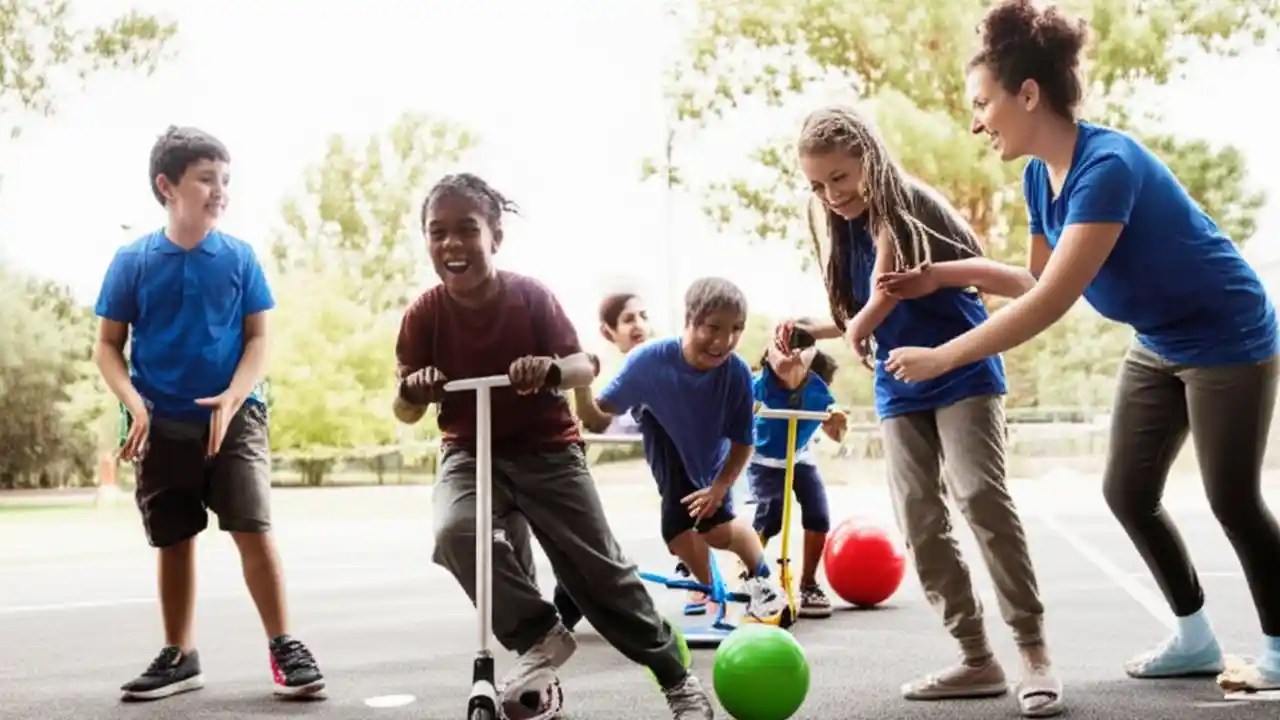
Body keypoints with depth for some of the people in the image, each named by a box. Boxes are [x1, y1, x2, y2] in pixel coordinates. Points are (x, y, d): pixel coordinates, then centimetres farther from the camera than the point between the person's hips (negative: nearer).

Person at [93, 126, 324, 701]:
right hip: (163, 425, 1)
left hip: (234, 417, -1)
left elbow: (259, 337, 1)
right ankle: (179, 657, 24)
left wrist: (233, 396, -15)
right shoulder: (132, 260, 0)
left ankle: (285, 649, 0)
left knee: (254, 530, -11)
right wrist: (134, 403, -14)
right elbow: (108, 345, 3)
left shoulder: (240, 257, 0)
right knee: (173, 542, 10)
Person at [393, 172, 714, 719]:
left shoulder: (532, 295, -12)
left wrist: (552, 370, -37)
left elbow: (583, 366, -14)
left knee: (599, 569, 0)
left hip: (547, 449, -1)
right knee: (455, 532, -32)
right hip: (470, 452, 1)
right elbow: (407, 413, -3)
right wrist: (411, 389, -27)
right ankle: (539, 637, -11)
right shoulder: (424, 314, -8)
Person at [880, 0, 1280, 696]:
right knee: (1127, 492, 7)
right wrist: (947, 274, -6)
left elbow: (1049, 305, -35)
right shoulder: (1040, 175, -4)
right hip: (1157, 344, 8)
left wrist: (940, 357, -31)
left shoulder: (1107, 166, -32)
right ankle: (1195, 636, 22)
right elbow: (1041, 282, 4)